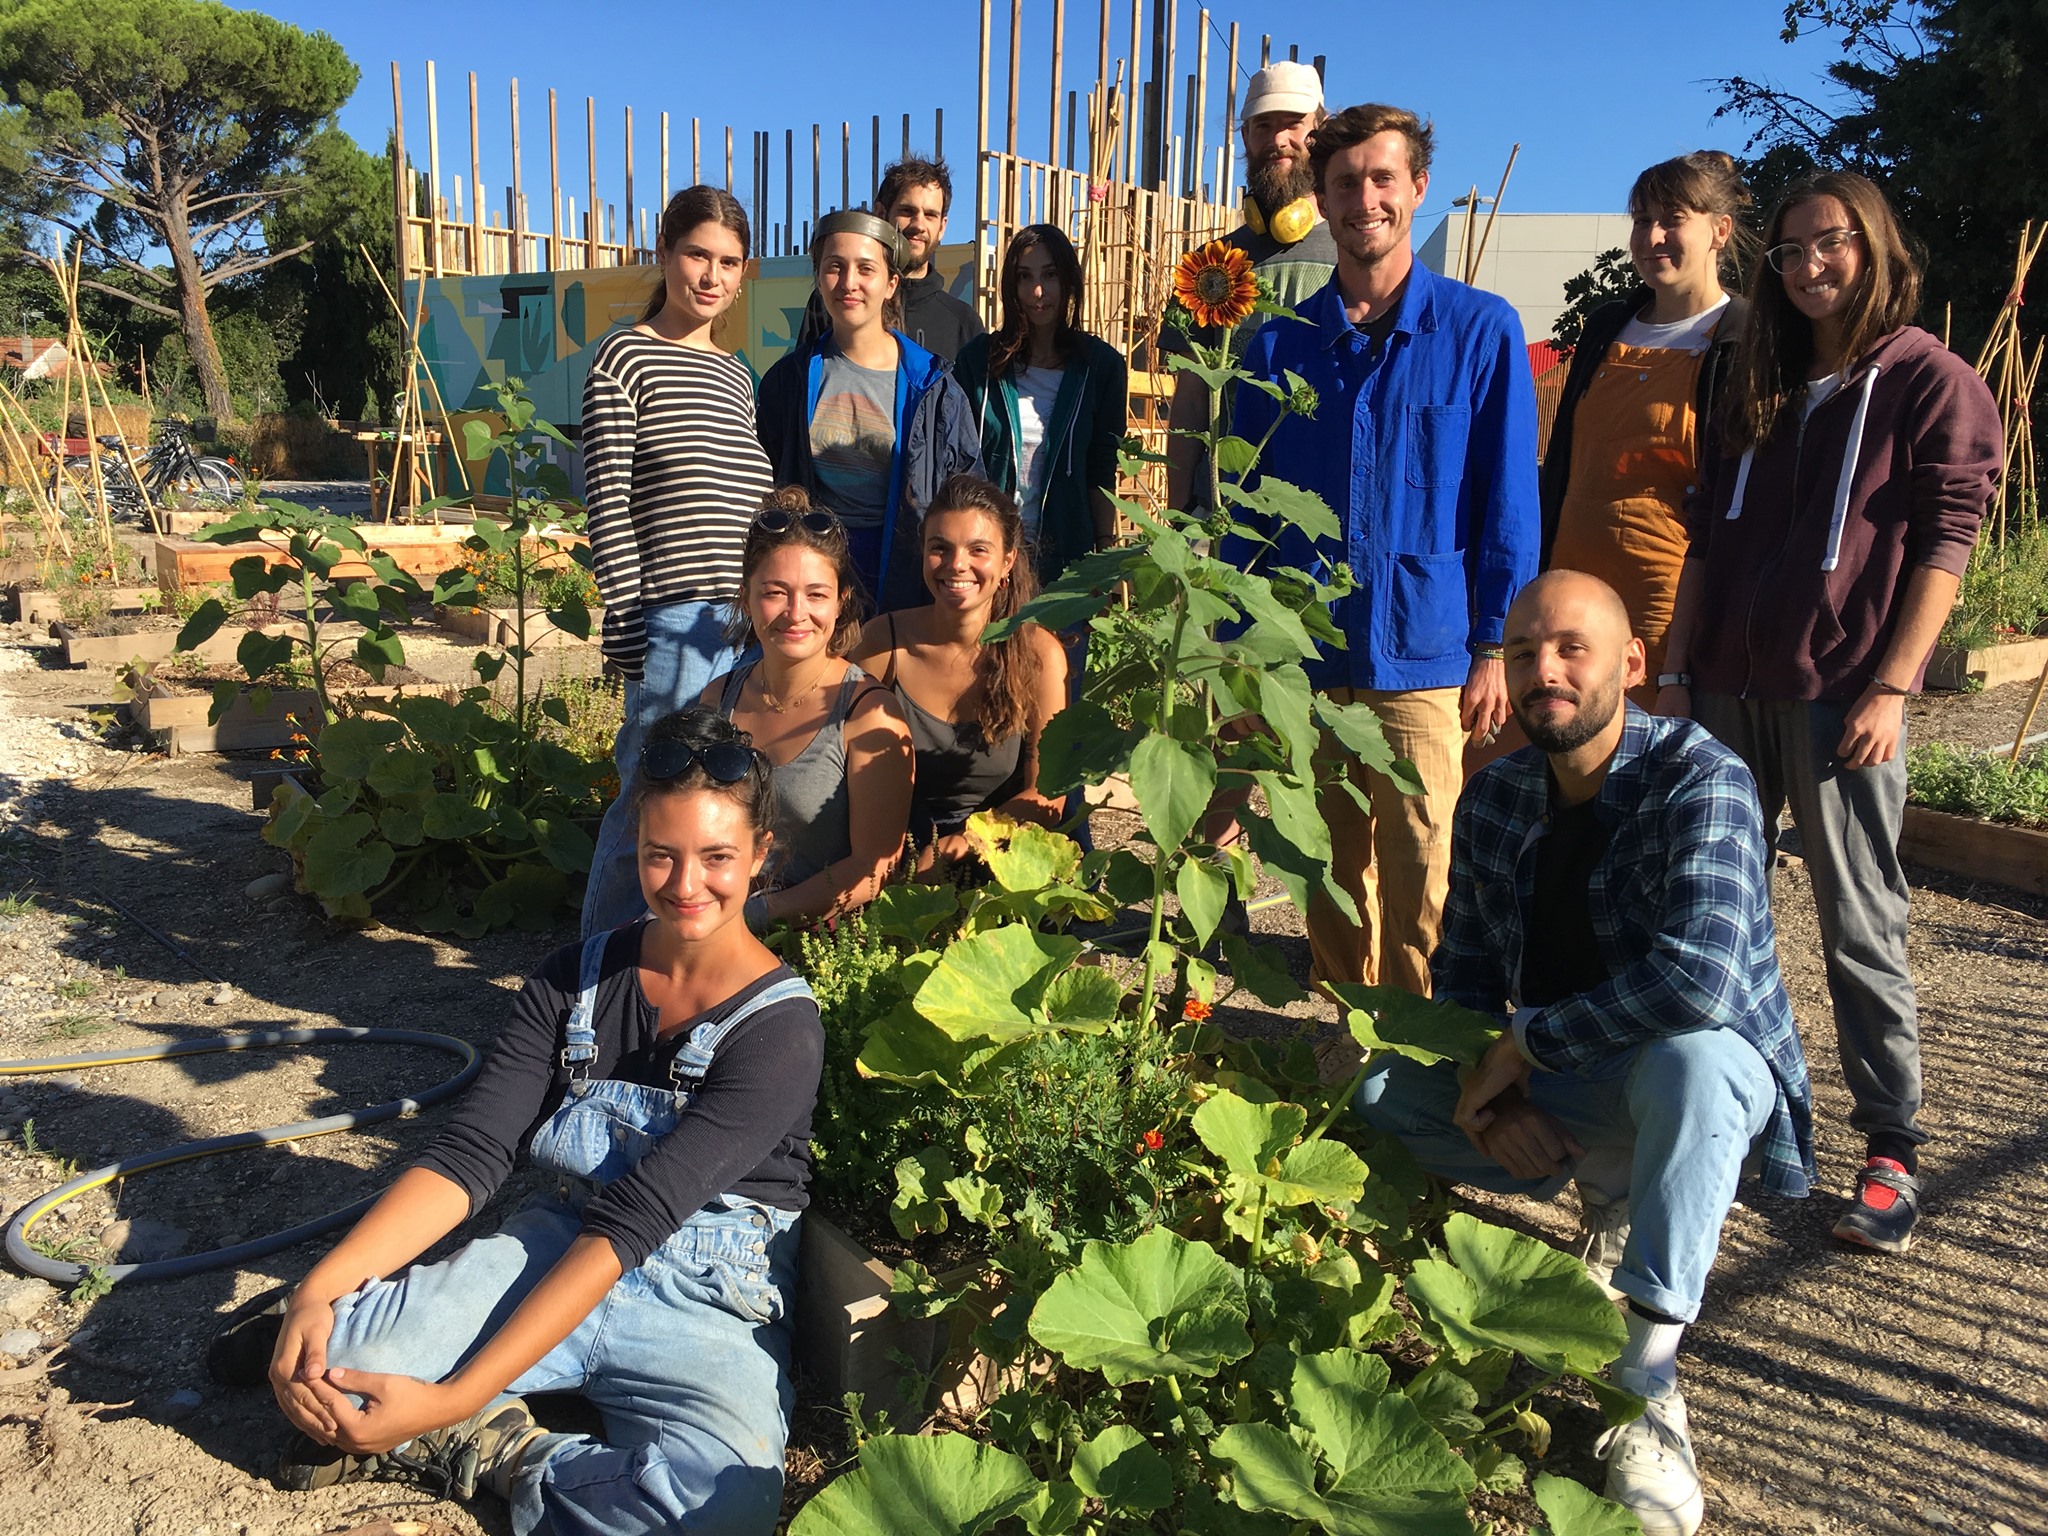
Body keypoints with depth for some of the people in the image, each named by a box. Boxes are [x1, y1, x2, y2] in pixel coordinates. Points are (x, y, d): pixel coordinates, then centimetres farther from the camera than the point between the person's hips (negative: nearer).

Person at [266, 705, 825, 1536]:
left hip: (704, 1305, -2)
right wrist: (320, 1286, -23)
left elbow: (631, 1222, -22)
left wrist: (453, 1400, -27)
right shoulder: (575, 980, 1)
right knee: (330, 1352, -25)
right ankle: (494, 1439, 1)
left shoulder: (780, 1028, -15)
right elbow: (468, 1154, -6)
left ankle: (473, 1448, -10)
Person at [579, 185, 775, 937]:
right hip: (675, 621, -7)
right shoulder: (623, 359, -3)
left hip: (751, 621, 7)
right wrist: (625, 625, -12)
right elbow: (607, 503, -8)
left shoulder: (736, 373, 17)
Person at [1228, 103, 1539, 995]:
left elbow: (1508, 503, 1)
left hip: (1425, 661, -2)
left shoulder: (1480, 331, 2)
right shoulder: (1279, 343, 8)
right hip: (1304, 662, 3)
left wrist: (1497, 650, -5)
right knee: (1329, 880, 12)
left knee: (1420, 891, -2)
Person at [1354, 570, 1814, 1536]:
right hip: (1563, 1086, 6)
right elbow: (1462, 976, 2)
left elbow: (1699, 975, -36)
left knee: (1686, 1063, -39)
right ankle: (1615, 1202, 7)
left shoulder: (1699, 779, -22)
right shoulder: (1495, 798, -3)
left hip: (1708, 1070, -6)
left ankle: (1645, 1389, -28)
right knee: (1379, 1095, -8)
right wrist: (1492, 1101, -17)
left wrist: (1525, 1042, -25)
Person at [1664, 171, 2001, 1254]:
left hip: (1840, 697, -6)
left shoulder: (1931, 382, 0)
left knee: (1860, 930, -2)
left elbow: (1942, 548, -7)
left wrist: (1890, 689, -15)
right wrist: (1678, 668, 9)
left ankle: (1891, 1149, 8)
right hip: (1729, 689, 6)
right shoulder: (1761, 386, 18)